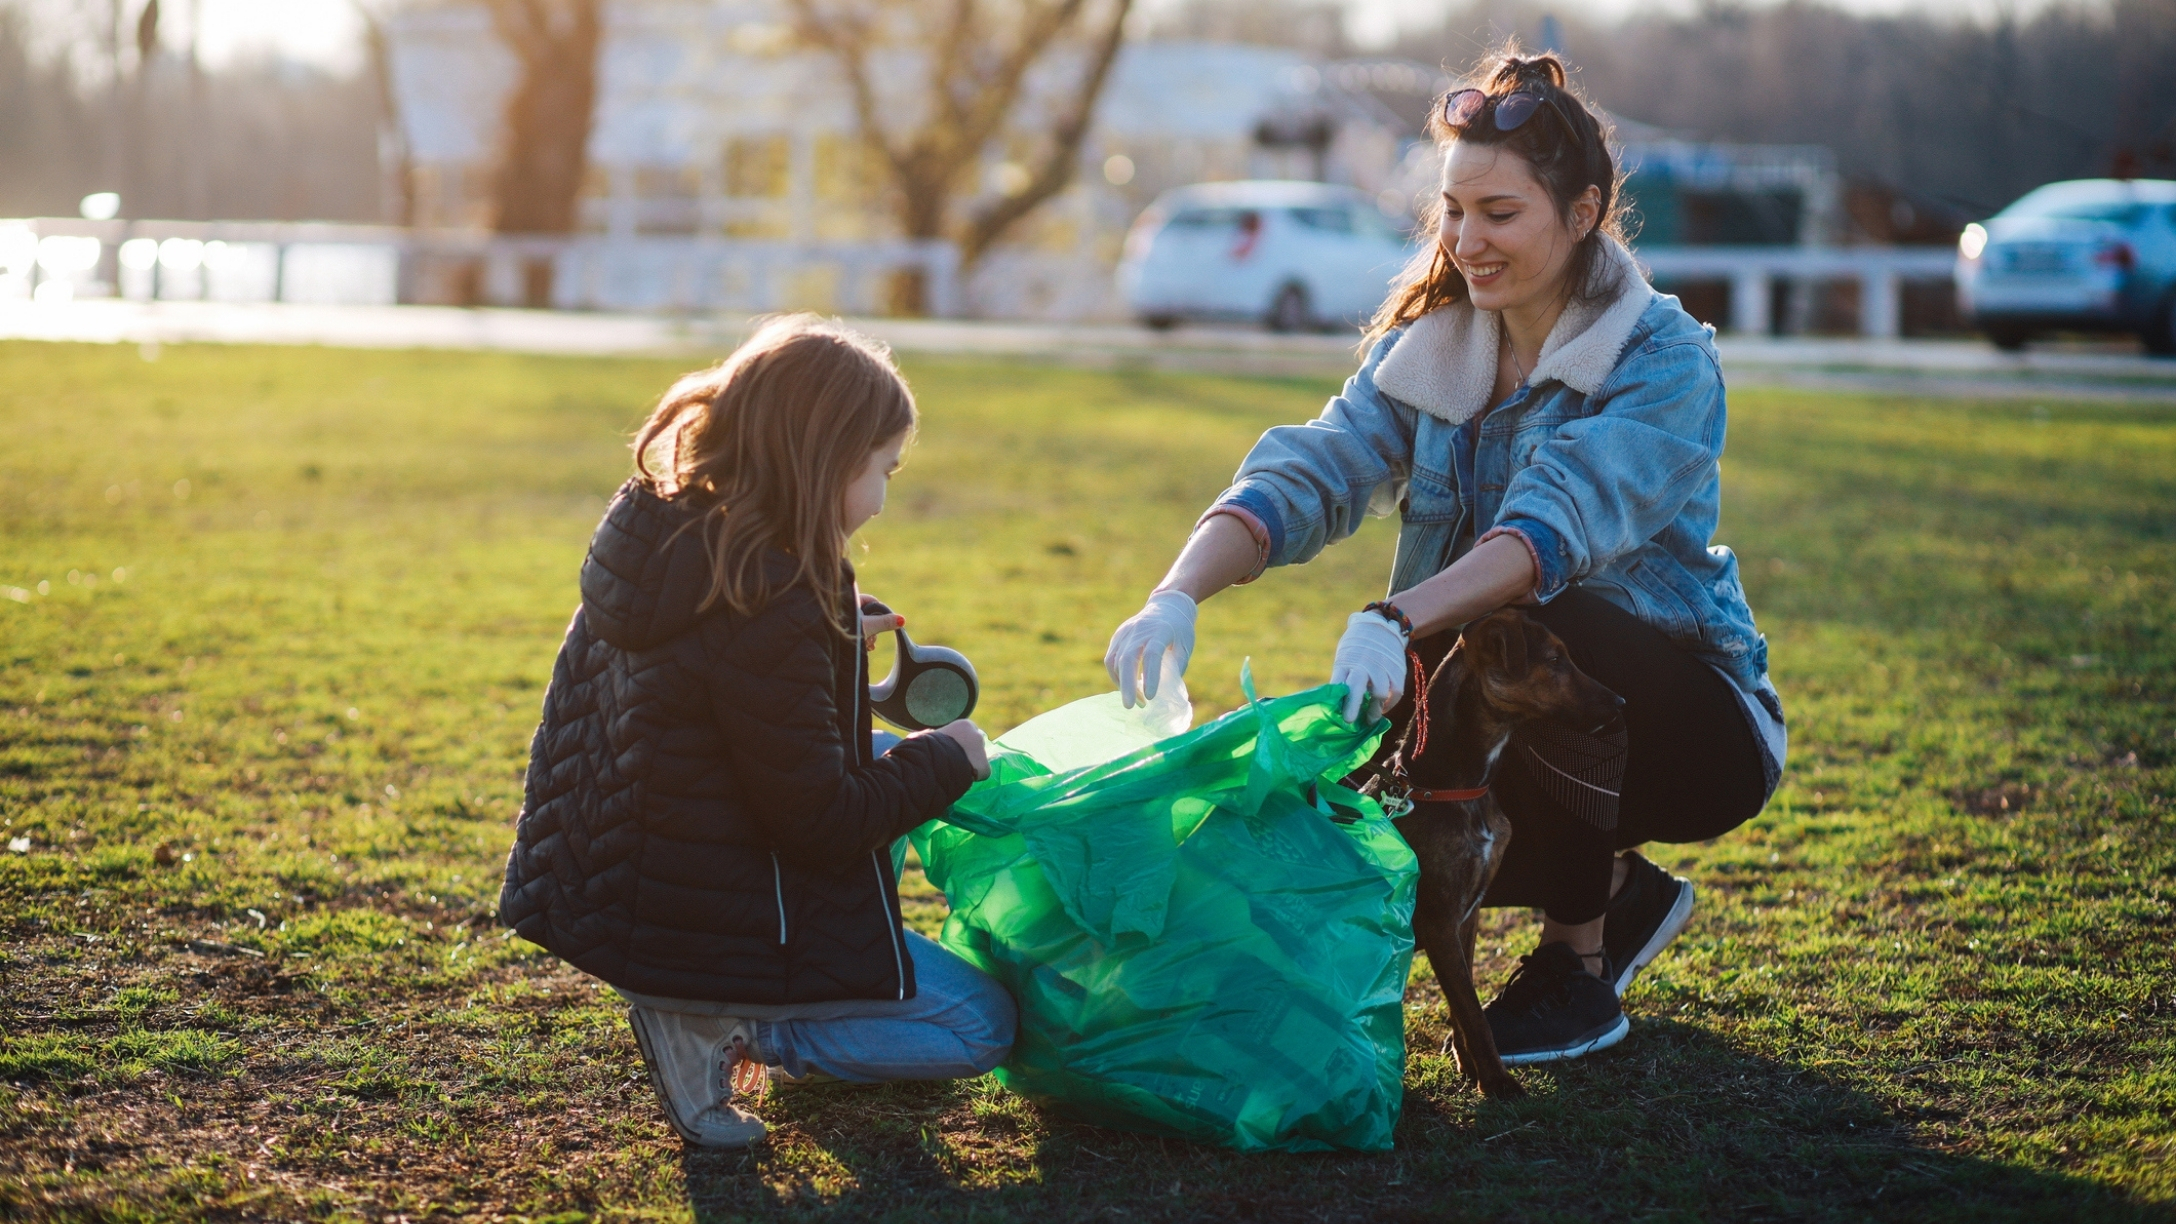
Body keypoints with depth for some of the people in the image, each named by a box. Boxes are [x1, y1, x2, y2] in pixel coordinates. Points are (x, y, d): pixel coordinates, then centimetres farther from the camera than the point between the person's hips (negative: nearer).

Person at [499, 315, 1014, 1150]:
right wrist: (945, 759, -5)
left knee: (877, 777, 27)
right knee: (981, 1025, 2)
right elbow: (823, 823, -20)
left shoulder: (652, 538, -1)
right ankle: (726, 1031, -7)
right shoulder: (773, 612, -28)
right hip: (712, 935, -9)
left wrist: (832, 639, 15)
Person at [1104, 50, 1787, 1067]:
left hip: (1690, 724, -6)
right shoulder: (1427, 346, 0)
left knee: (1536, 626, -35)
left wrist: (1401, 621, -52)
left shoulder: (1665, 362, -18)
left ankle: (1579, 966, -14)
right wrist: (1181, 593, -35)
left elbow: (1564, 517, -36)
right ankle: (1618, 889, 8)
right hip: (1525, 732, 6)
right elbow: (1311, 471, -16)